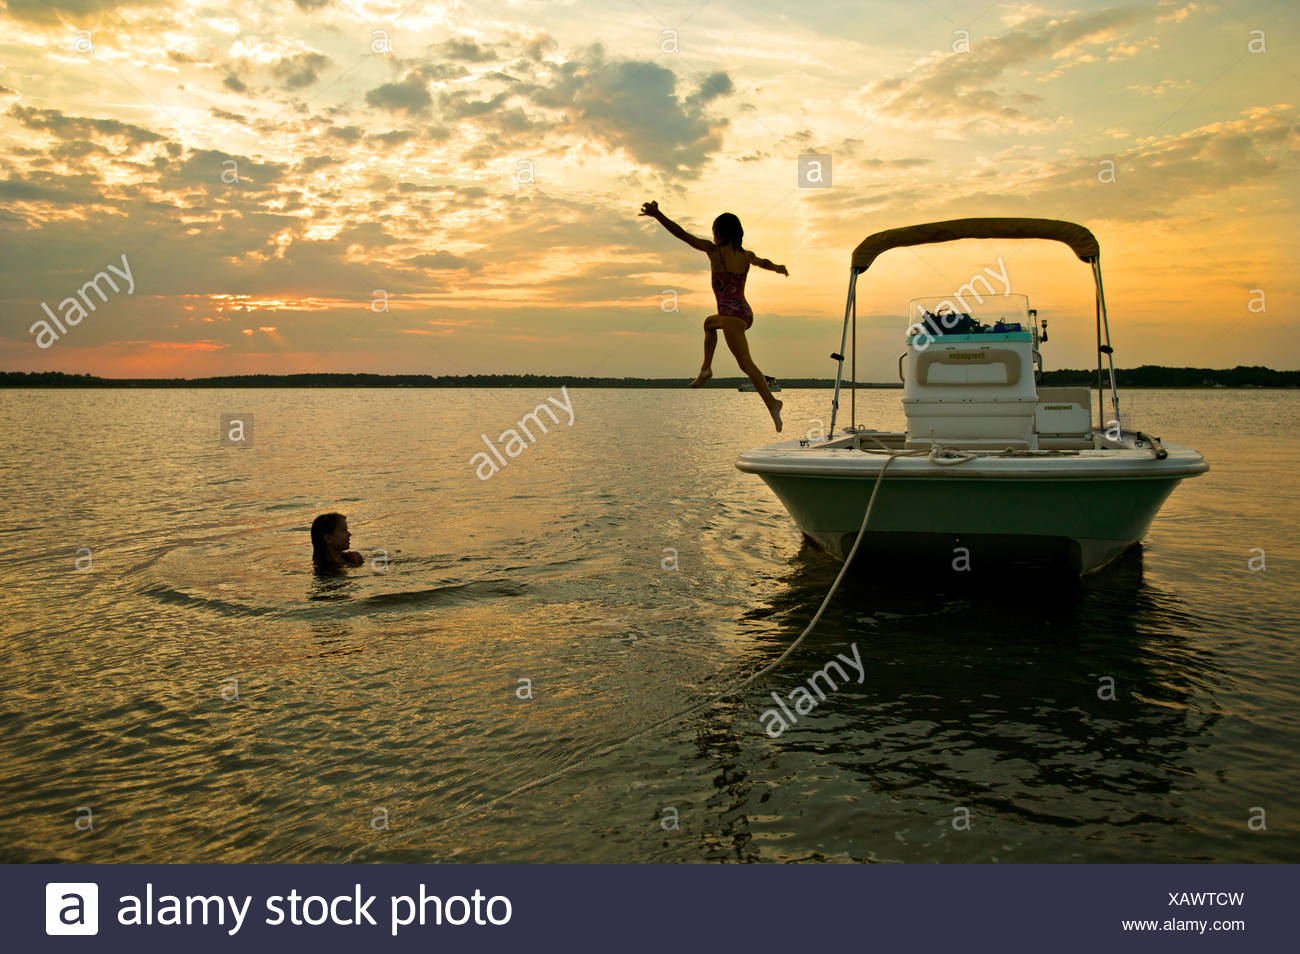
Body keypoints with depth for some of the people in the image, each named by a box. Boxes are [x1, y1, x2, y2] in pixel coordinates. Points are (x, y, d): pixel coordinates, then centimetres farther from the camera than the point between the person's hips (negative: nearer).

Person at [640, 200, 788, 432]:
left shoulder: (715, 250, -6)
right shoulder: (747, 256, 11)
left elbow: (682, 234, -9)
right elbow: (764, 263, 33)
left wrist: (657, 215, -8)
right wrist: (778, 268, 55)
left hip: (732, 316, -7)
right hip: (747, 314, 7)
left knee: (746, 363, -13)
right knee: (709, 323, 35)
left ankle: (771, 402, -26)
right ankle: (706, 368, 28)